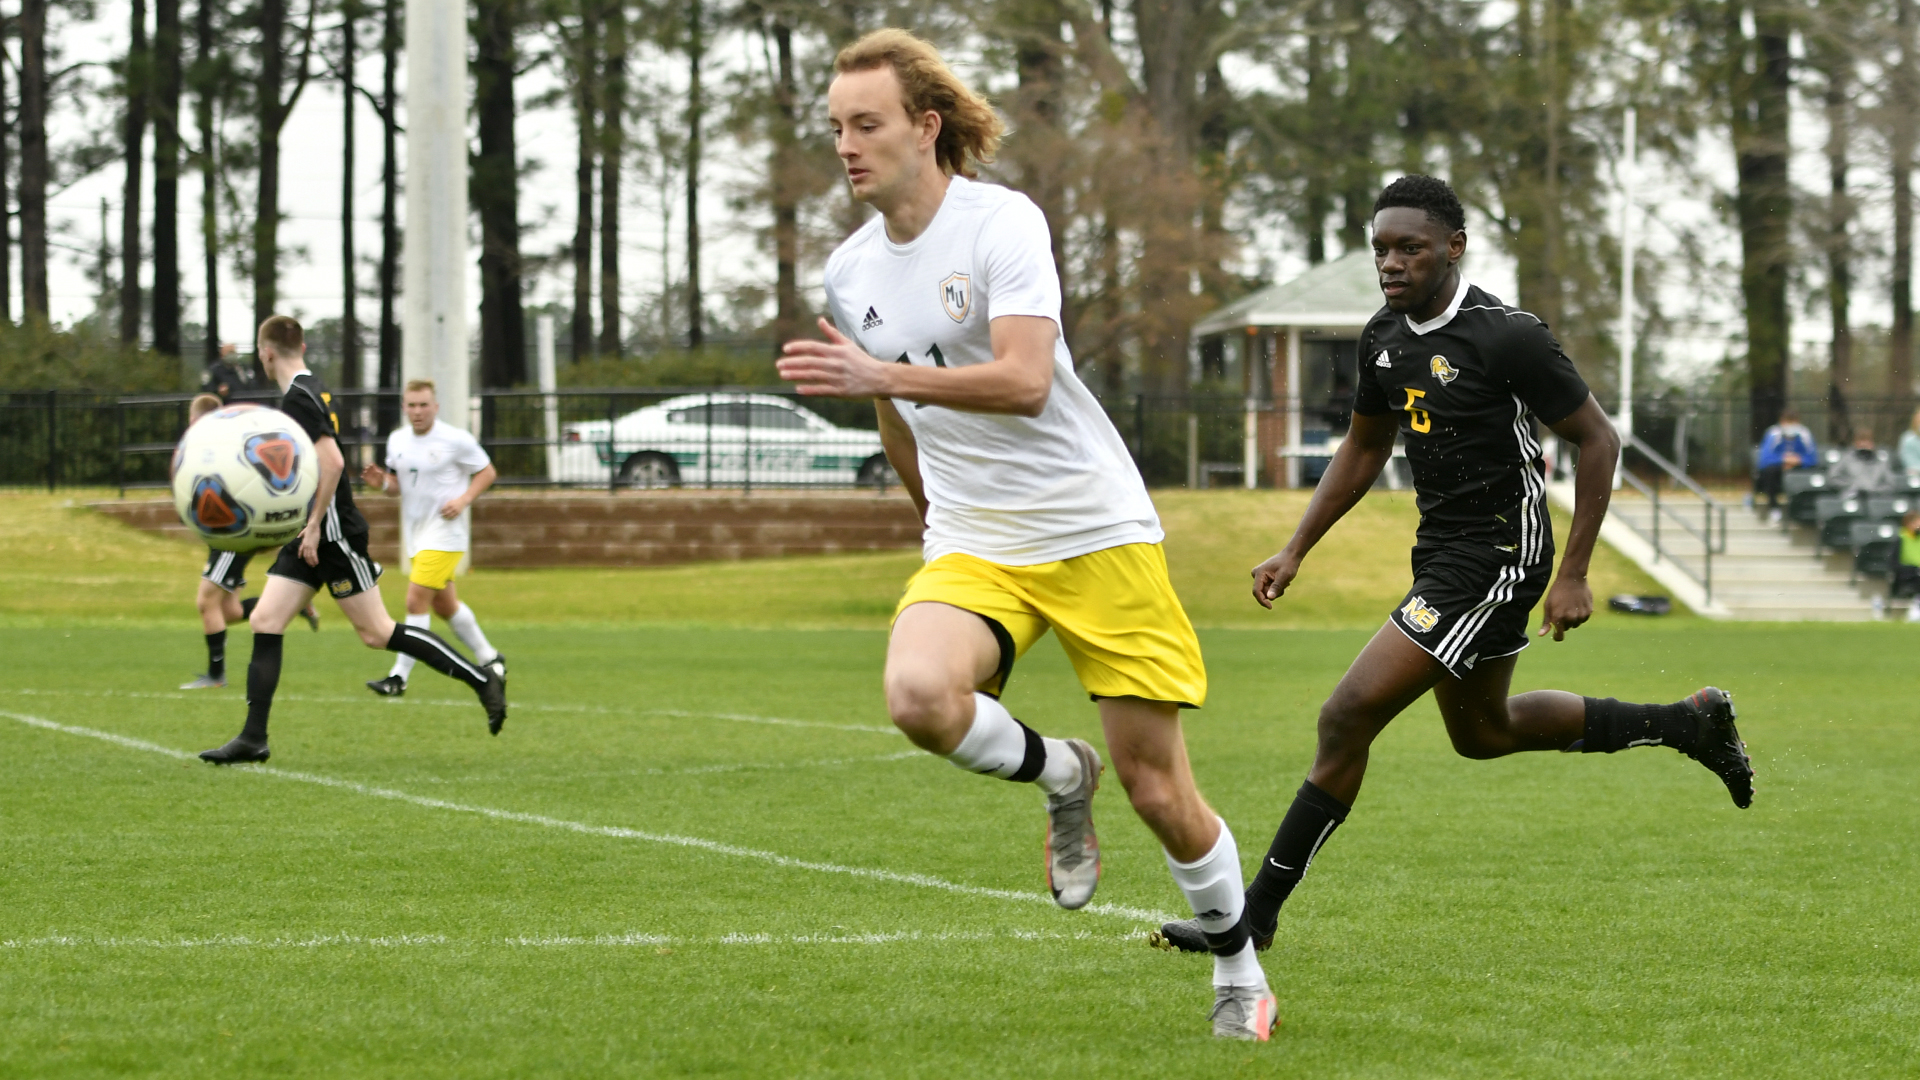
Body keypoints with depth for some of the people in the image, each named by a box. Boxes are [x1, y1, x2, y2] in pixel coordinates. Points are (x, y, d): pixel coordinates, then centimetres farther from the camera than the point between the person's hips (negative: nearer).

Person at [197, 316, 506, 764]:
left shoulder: (299, 398, -16)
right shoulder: (310, 390, 14)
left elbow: (333, 461, -26)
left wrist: (314, 526, -22)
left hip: (332, 533, -10)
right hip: (310, 536, 10)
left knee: (377, 632, -6)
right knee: (265, 624, 1)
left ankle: (483, 680, 2)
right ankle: (253, 738, -1)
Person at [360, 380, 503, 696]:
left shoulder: (456, 440, -10)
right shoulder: (397, 440, 7)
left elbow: (487, 472, -1)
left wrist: (463, 500, -15)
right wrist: (382, 482, -6)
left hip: (445, 533, -7)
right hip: (415, 534, 7)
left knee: (416, 600, -15)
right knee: (444, 605, 16)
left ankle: (399, 678, -13)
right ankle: (488, 657, 34)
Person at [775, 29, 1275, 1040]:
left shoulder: (1002, 221, -13)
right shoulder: (850, 271, 7)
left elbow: (1025, 383, -26)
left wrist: (881, 376, -32)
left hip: (1095, 531, -4)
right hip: (971, 549, 4)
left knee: (1158, 792, -2)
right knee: (918, 694, -29)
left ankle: (1238, 969, 24)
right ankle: (1059, 775, 3)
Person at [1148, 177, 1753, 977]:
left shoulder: (1506, 338, -20)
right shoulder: (1386, 338, 3)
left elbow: (1596, 440, -13)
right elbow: (1364, 447, 19)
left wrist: (1573, 576, -15)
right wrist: (1295, 551, 12)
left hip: (1496, 557, -10)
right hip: (1440, 548, 10)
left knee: (1349, 716, -14)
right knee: (1482, 731, 26)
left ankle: (1255, 912, -6)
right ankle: (1689, 723, 41)